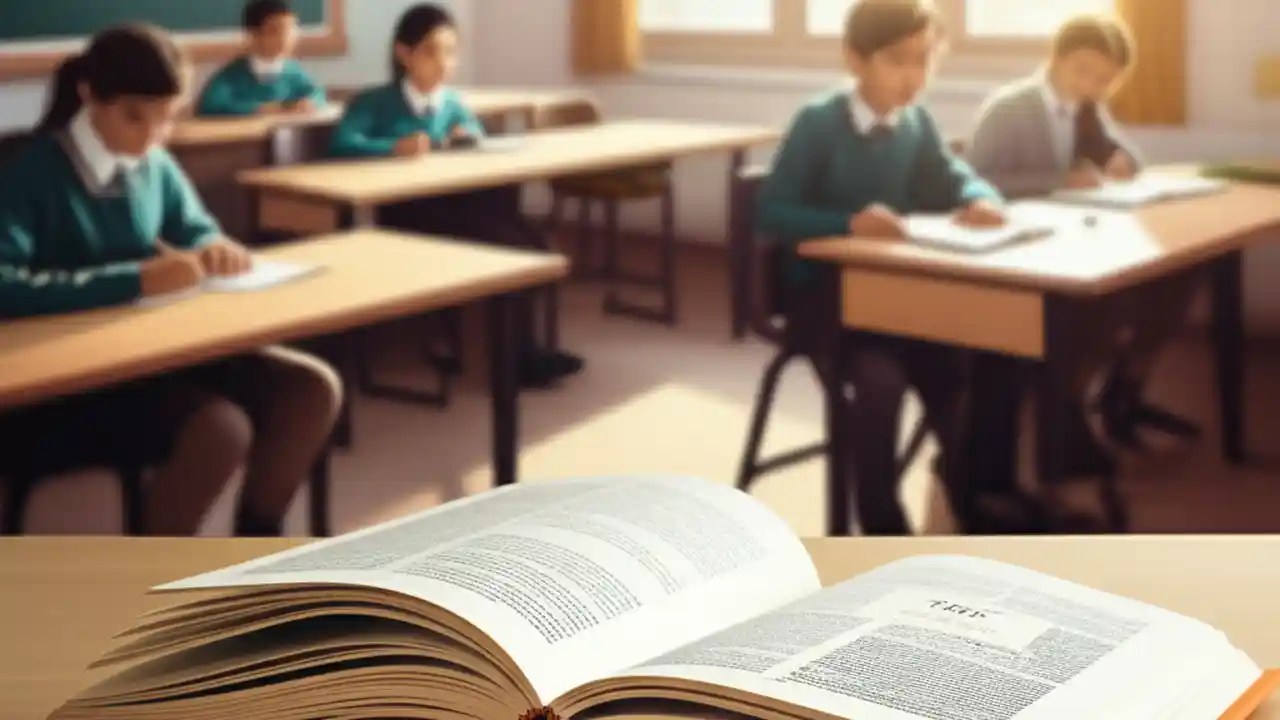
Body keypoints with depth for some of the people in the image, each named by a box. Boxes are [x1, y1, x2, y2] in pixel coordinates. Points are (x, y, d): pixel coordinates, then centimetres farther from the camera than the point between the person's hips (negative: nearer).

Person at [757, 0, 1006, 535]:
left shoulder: (917, 123, 6)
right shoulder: (818, 123, -13)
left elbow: (955, 183, 16)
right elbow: (770, 213, -18)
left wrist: (982, 201, -9)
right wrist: (848, 223, -32)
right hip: (821, 292, -5)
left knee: (958, 371, -15)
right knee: (882, 379, -29)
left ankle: (978, 517, 6)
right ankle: (883, 531, -12)